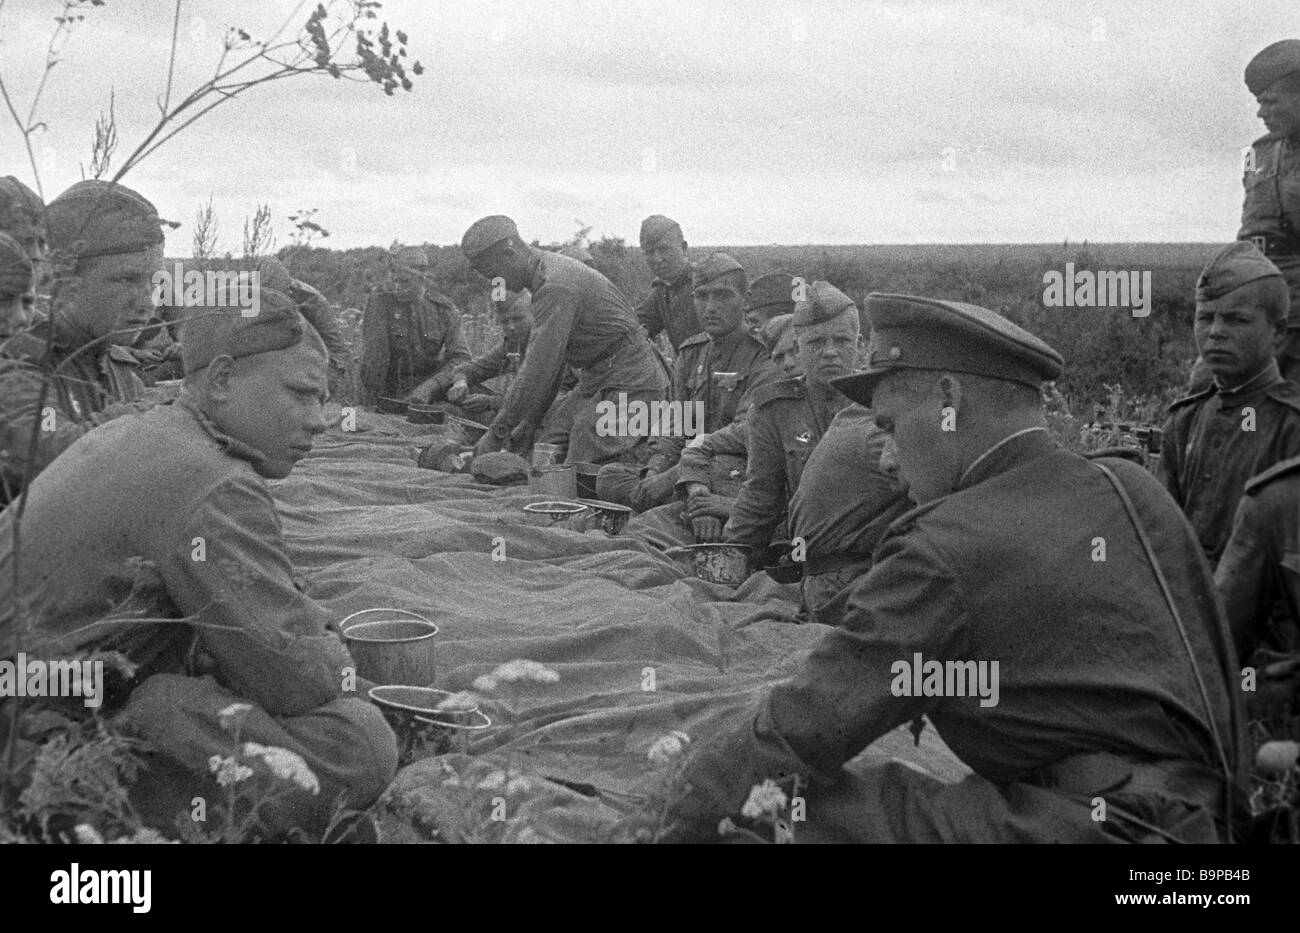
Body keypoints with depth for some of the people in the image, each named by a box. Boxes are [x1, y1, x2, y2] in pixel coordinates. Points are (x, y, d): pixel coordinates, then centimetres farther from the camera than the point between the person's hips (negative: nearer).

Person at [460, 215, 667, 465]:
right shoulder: (546, 274, 12)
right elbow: (547, 358, 17)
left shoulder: (556, 288, -21)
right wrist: (529, 423, 16)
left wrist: (498, 433, -19)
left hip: (628, 386, -10)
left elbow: (540, 367, -24)